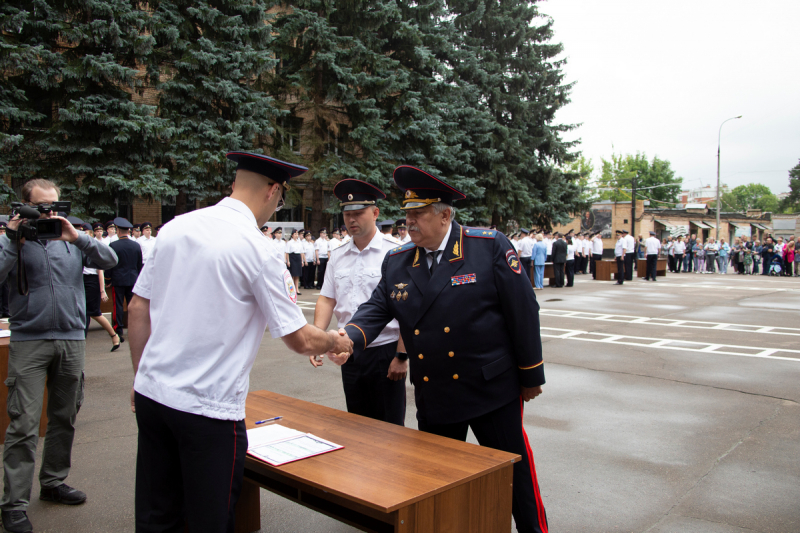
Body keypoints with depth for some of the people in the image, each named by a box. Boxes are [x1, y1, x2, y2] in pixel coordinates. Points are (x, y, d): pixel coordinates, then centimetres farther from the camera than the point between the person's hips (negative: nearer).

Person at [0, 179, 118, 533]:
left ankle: (54, 482, 27)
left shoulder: (72, 240, 11)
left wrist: (77, 237, -11)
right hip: (29, 341, -3)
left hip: (72, 340, 4)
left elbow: (110, 260, -1)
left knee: (64, 418, 12)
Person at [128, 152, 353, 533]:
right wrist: (336, 342, 12)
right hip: (209, 407, -6)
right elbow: (300, 340, -8)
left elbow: (138, 310, 10)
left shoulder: (175, 228, 4)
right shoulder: (257, 250, -13)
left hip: (152, 392, 7)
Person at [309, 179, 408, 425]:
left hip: (385, 351, -5)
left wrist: (401, 356, -15)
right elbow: (326, 300, 10)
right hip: (350, 352, 5)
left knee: (390, 429, 4)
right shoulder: (337, 256, 8)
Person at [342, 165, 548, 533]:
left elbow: (522, 311, -8)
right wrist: (349, 336, -21)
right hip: (433, 396, 4)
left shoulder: (490, 247, -10)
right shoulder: (396, 262, 2)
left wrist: (531, 375, -5)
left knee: (514, 473, 9)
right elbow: (377, 307, 1)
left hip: (492, 390, -3)